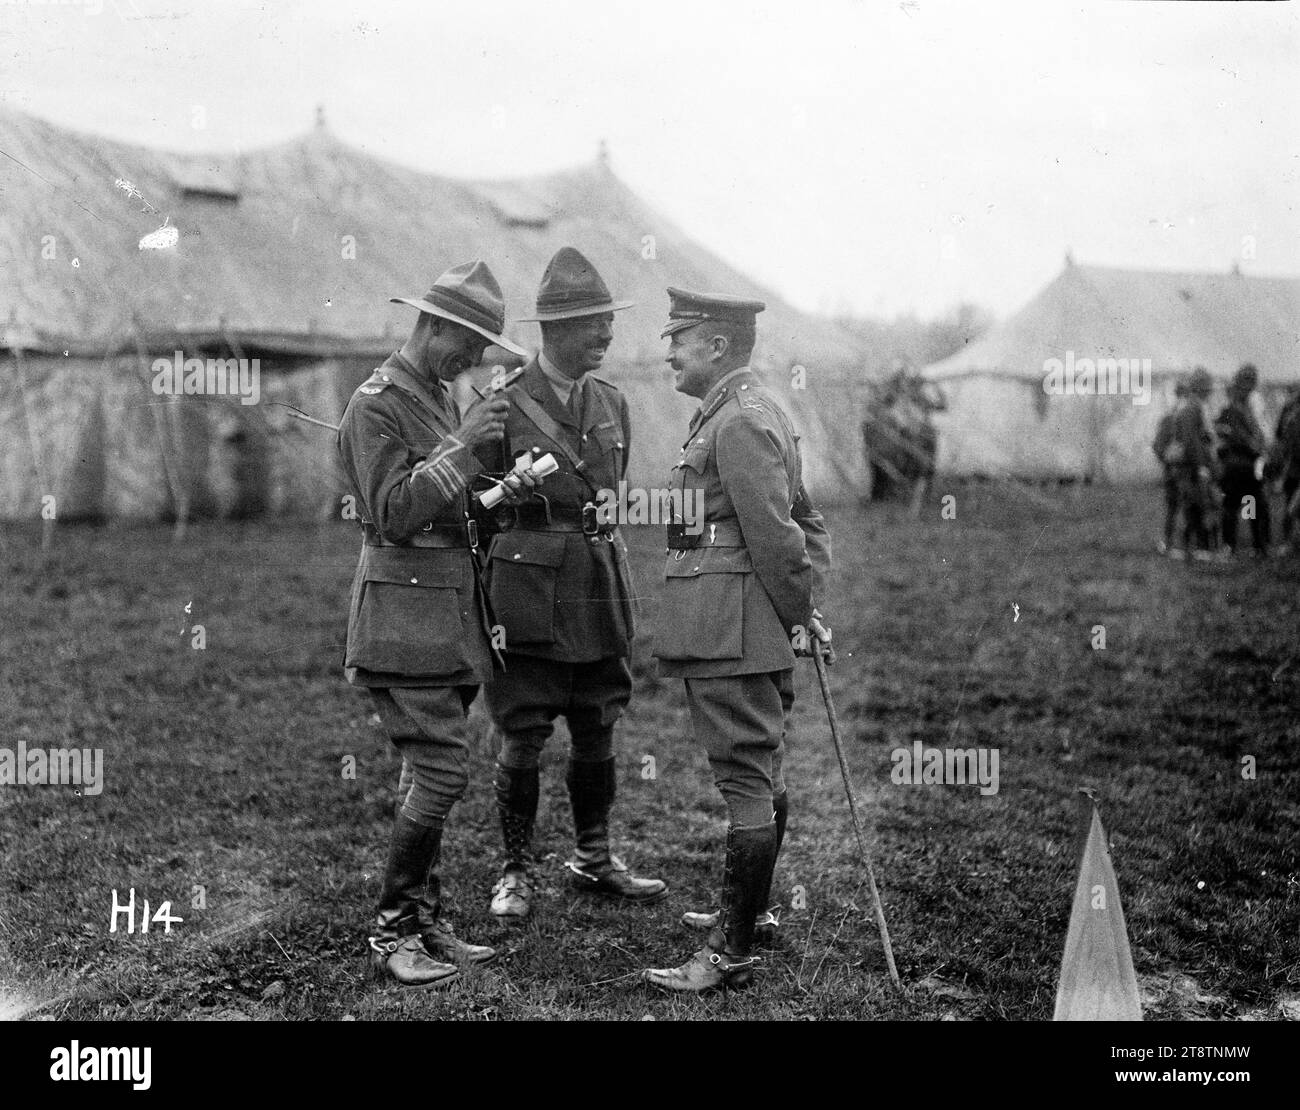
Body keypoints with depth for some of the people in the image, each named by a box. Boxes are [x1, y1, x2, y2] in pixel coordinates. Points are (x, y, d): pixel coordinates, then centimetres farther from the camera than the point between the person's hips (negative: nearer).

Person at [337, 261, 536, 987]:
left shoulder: (443, 400, 16)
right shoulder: (377, 404, -11)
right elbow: (394, 513, -19)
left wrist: (502, 495, 6)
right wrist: (462, 445, -20)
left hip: (451, 614, 9)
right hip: (405, 616, -9)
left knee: (429, 773, 11)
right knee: (443, 772, -11)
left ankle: (428, 922, 19)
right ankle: (392, 933, 0)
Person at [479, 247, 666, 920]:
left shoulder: (612, 404, 9)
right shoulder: (502, 404, -8)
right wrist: (483, 603, -7)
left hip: (601, 598, 5)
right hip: (527, 600, -5)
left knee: (596, 735, 13)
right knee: (522, 741, 3)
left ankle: (594, 860, 29)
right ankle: (516, 871, 19)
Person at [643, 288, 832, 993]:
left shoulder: (740, 422, -15)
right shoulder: (750, 410, 18)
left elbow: (775, 534, -19)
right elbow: (806, 524, 20)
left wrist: (799, 616, -9)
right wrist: (804, 610, 13)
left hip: (731, 633, -11)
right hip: (751, 636, 11)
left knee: (746, 784, -7)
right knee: (760, 778, 19)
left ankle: (732, 955, -3)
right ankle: (745, 911, 33)